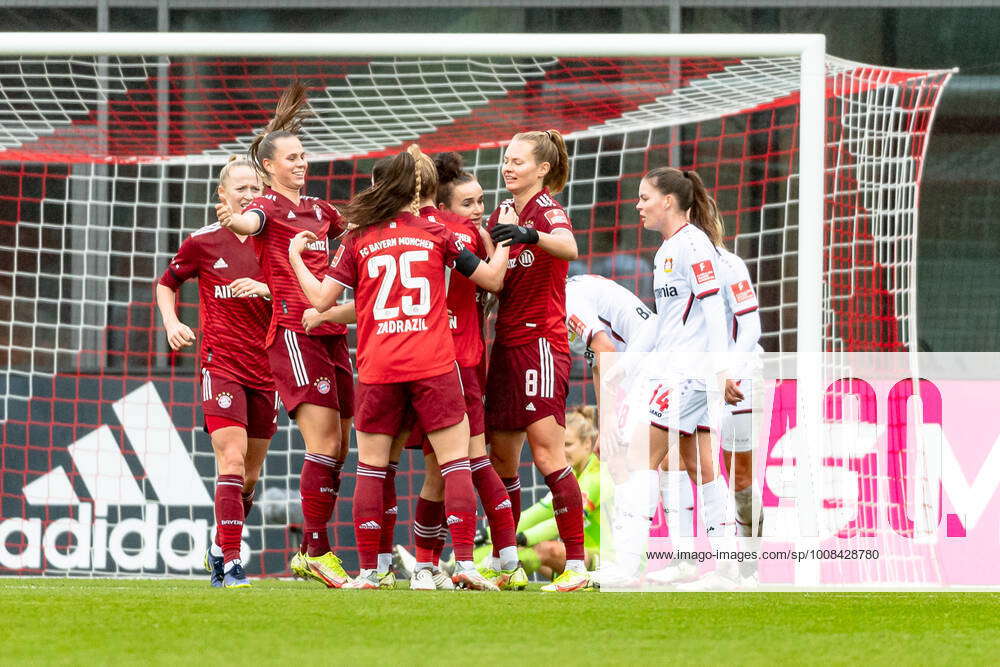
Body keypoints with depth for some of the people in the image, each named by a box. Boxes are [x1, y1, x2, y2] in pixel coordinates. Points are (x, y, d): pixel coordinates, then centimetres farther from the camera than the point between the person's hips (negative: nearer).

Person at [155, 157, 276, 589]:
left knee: (250, 475, 9)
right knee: (232, 460, -18)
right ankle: (231, 562, -21)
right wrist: (171, 323, -1)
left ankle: (220, 549, 29)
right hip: (221, 365, -4)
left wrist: (266, 289, -14)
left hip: (265, 367, 4)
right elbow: (166, 283, 16)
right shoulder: (204, 242, 2)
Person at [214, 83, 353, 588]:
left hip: (331, 331, 8)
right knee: (324, 441, -16)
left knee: (337, 448, 7)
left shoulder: (318, 209, 20)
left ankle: (307, 554, 15)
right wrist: (233, 220, -49)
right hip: (293, 331, -8)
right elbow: (251, 222, -28)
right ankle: (318, 551, -13)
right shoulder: (270, 206, -2)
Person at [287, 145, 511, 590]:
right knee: (455, 463, 1)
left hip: (376, 371, 1)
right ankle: (464, 564, -10)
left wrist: (295, 256, 20)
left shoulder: (357, 240, 4)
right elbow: (492, 278, 9)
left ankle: (368, 571, 5)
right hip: (432, 368, -1)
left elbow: (321, 299, 4)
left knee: (371, 468, 8)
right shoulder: (436, 234, 4)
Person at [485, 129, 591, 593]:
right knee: (500, 458, 8)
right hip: (506, 344, 8)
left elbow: (569, 247, -31)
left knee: (547, 454, -14)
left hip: (540, 342, -8)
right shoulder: (501, 216, 14)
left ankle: (576, 565, -13)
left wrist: (530, 235, -49)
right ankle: (503, 563, 15)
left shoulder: (547, 210, -8)